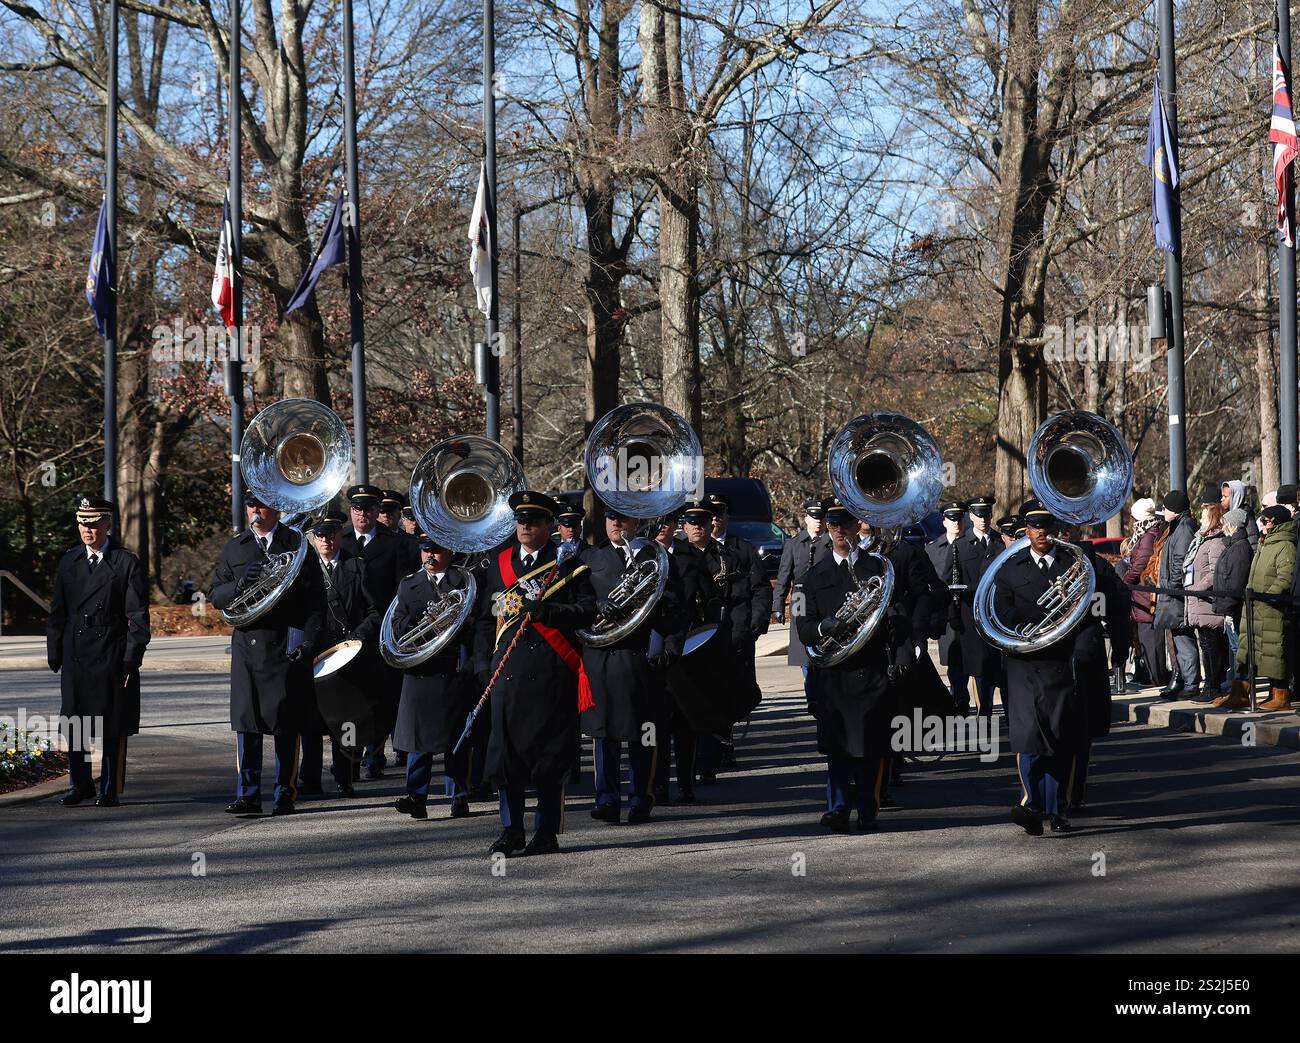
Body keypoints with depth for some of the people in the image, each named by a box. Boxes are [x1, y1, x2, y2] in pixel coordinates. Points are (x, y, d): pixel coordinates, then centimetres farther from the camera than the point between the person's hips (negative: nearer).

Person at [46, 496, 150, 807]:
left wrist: (131, 659, -10)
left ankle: (110, 790, 10)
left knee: (113, 729, 1)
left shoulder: (126, 563, -2)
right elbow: (58, 612, 13)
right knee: (73, 724, 5)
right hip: (76, 657, 4)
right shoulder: (69, 562, 10)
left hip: (112, 658, -4)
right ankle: (80, 785, 18)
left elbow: (138, 615, -4)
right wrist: (54, 654, 6)